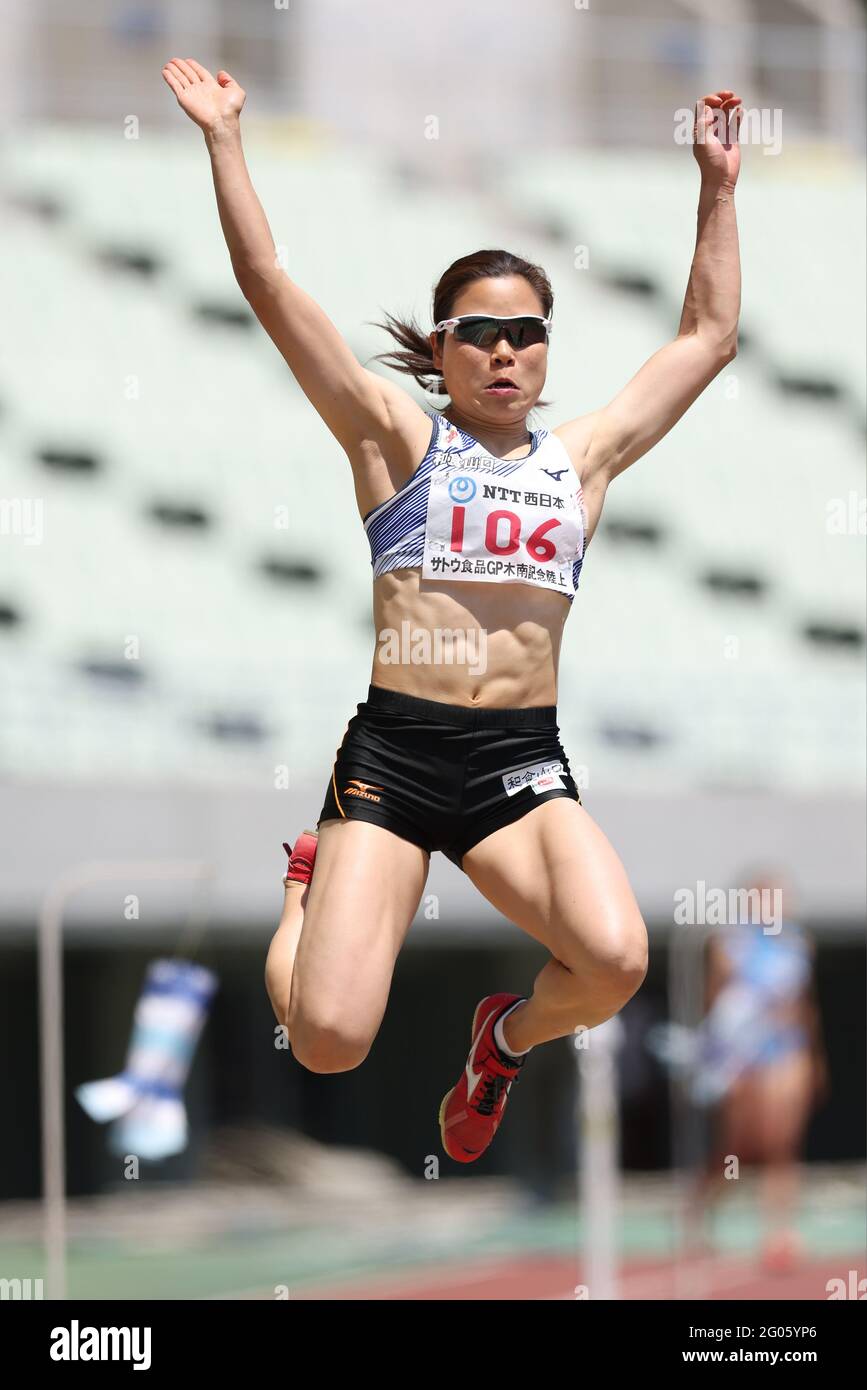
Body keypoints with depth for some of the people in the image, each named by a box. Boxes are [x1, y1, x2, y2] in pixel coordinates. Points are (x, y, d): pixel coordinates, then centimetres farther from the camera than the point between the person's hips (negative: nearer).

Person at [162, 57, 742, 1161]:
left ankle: (508, 1034, 10)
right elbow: (267, 286, 1)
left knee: (615, 960, -29)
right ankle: (314, 885, 25)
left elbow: (709, 337, 22)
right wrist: (224, 137, 1)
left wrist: (718, 186, 20)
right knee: (327, 1041, -14)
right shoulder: (396, 439, 6)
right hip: (393, 749, -2)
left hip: (523, 761, 2)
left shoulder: (581, 459, 15)